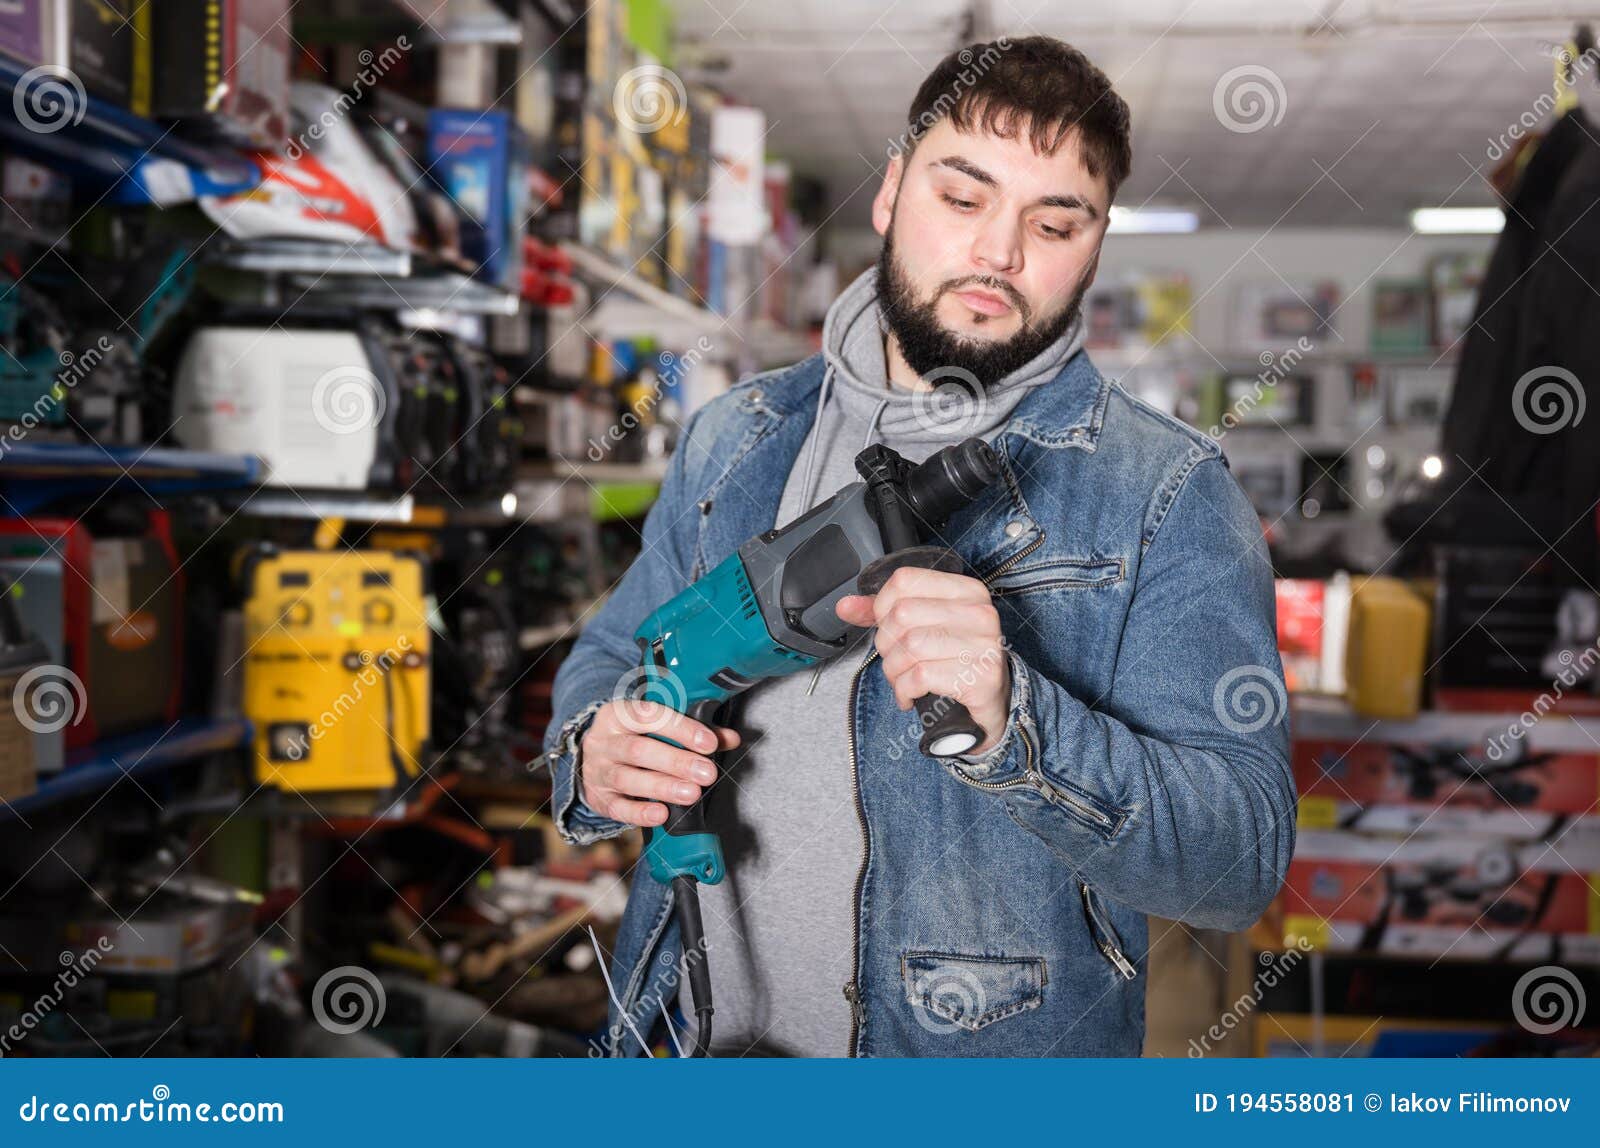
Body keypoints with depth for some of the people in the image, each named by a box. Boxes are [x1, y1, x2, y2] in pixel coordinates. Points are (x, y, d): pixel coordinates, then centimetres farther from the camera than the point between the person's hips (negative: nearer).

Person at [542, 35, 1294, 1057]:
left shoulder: (1167, 494, -12)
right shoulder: (737, 437, 3)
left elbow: (1245, 859, -18)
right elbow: (610, 656, 11)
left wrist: (1010, 728, -35)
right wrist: (594, 754, -12)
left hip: (993, 1052, -3)